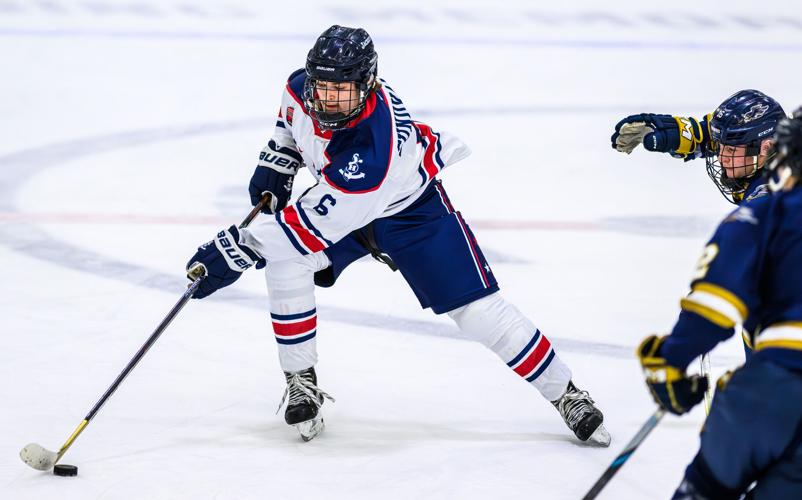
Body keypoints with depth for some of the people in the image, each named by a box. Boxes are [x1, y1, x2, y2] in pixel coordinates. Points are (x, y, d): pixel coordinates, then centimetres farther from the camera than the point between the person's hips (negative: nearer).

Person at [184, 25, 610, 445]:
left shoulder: (372, 153, -44)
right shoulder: (302, 88, -24)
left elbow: (310, 225, -42)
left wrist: (239, 247, -40)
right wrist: (275, 164, 0)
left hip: (411, 207, -6)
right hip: (341, 199, 6)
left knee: (477, 309, -10)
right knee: (282, 259, -20)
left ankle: (566, 395, 8)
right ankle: (300, 383, -5)